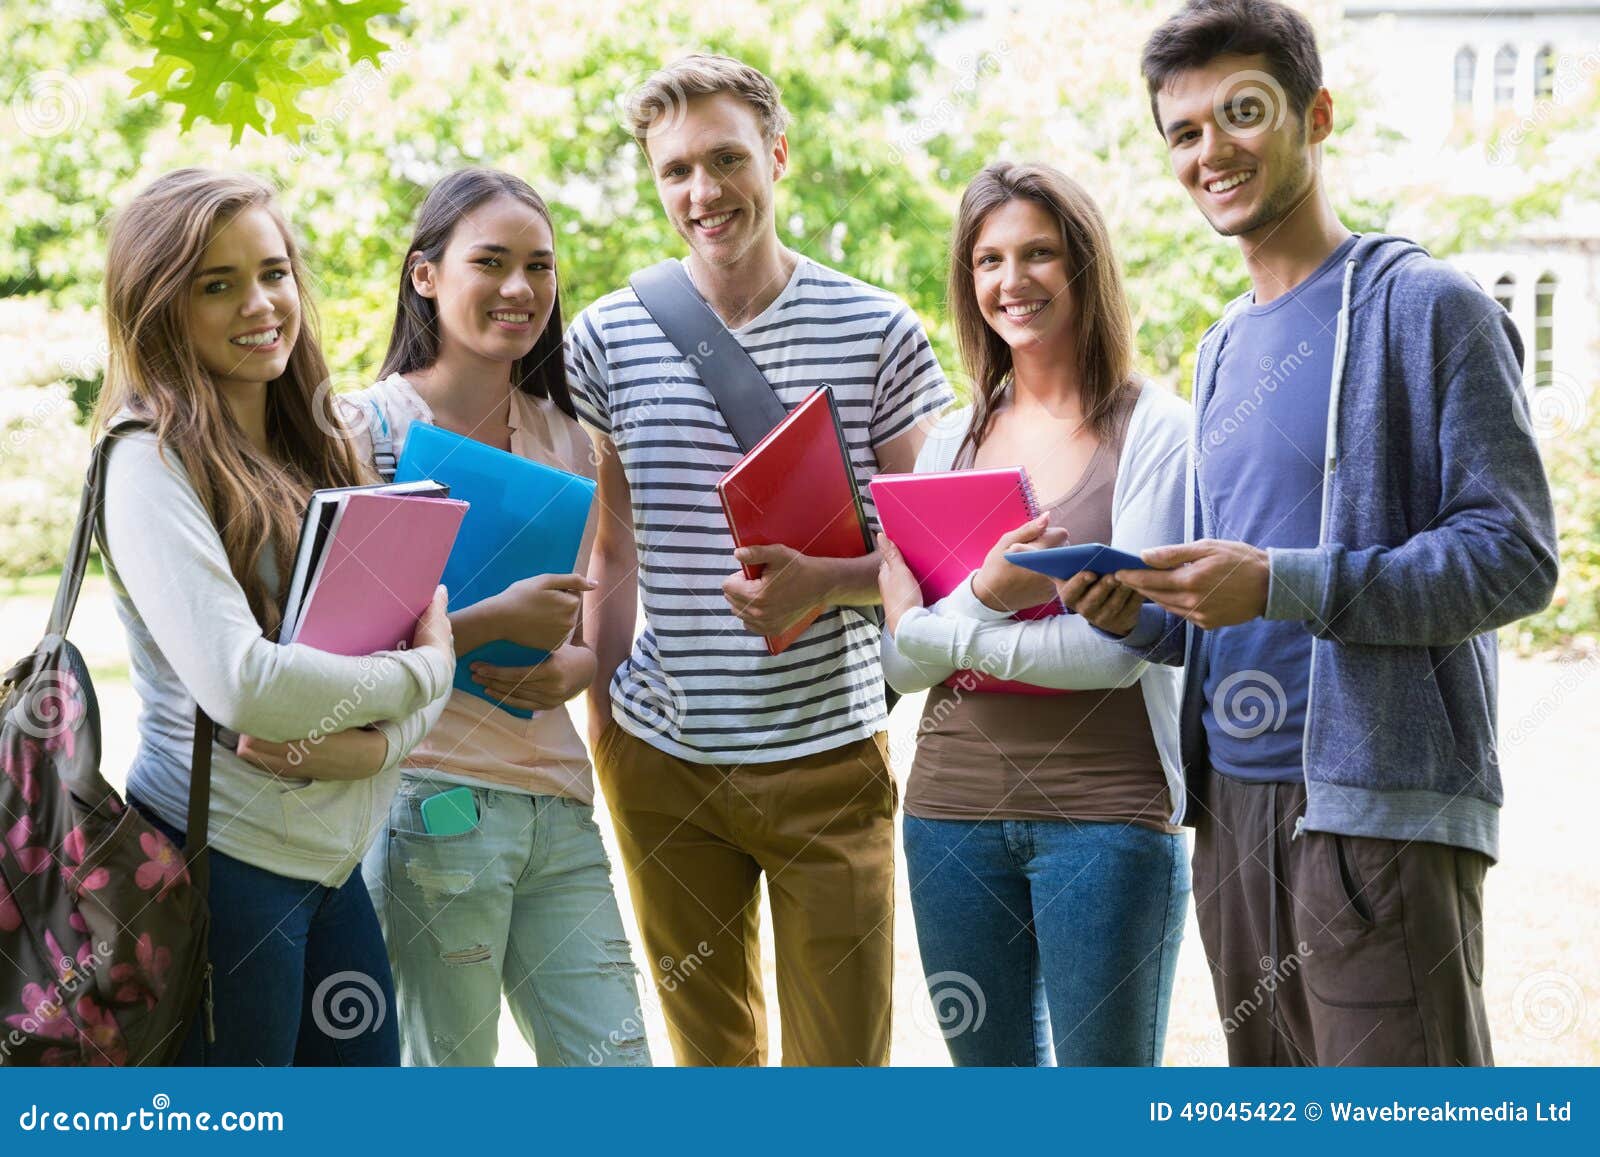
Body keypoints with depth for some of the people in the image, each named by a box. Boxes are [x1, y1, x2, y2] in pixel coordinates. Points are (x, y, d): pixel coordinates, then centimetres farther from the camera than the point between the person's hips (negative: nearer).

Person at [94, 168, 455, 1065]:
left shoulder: (312, 451, 11)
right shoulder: (153, 460, -12)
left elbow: (421, 648, 5)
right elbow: (241, 684, -24)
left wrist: (372, 745, -16)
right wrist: (423, 669, -11)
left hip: (331, 856, 8)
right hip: (224, 861, -7)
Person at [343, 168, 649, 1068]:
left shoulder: (564, 436, 13)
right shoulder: (369, 427, -4)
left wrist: (573, 667, -4)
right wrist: (494, 622, -18)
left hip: (558, 799, 6)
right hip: (430, 798, -5)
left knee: (616, 1064, 3)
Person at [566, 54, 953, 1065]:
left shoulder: (879, 332, -3)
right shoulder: (606, 339, 2)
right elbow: (611, 551, 9)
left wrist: (824, 580, -20)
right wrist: (600, 719, 6)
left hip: (829, 754, -1)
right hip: (662, 761, 2)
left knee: (843, 1056, 3)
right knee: (708, 1048, 13)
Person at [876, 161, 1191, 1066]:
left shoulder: (1155, 430, -4)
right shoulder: (953, 440, 10)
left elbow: (1123, 643, -13)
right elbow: (901, 661, 4)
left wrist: (940, 628, -8)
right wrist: (982, 597, -16)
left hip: (1105, 811, -5)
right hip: (954, 804, 5)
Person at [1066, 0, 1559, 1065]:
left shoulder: (1426, 307, -5)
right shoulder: (1224, 351, 18)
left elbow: (1516, 556, -13)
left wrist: (1281, 584, -22)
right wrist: (1144, 617, 1)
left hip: (1381, 805, -7)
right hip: (1234, 798, 7)